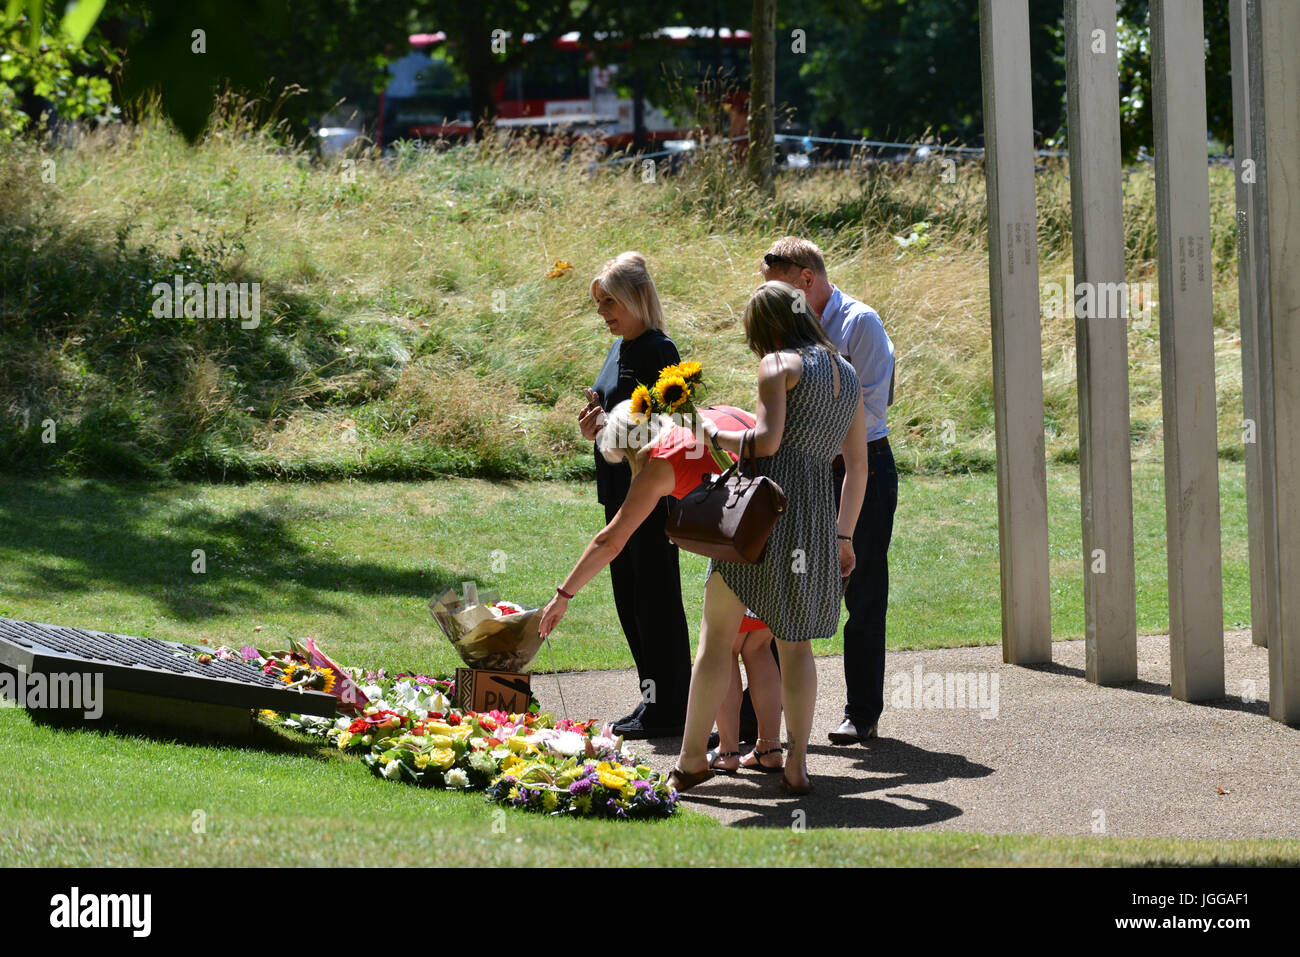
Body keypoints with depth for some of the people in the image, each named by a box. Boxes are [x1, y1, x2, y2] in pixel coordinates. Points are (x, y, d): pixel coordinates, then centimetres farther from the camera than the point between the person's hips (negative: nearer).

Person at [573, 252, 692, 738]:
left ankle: (667, 710, 0)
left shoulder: (658, 351, -14)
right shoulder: (619, 349, 14)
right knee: (629, 595, 13)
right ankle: (653, 698, 22)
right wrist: (594, 423, 3)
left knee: (655, 597, -5)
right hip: (620, 490, 10)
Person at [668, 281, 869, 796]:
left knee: (716, 635, 0)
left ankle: (692, 758, 0)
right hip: (818, 511, 6)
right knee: (794, 642, 14)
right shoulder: (847, 374, 19)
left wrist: (715, 433, 3)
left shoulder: (779, 365, -1)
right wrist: (844, 535, 23)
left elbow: (767, 440, -13)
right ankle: (796, 764, 8)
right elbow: (858, 468, 19)